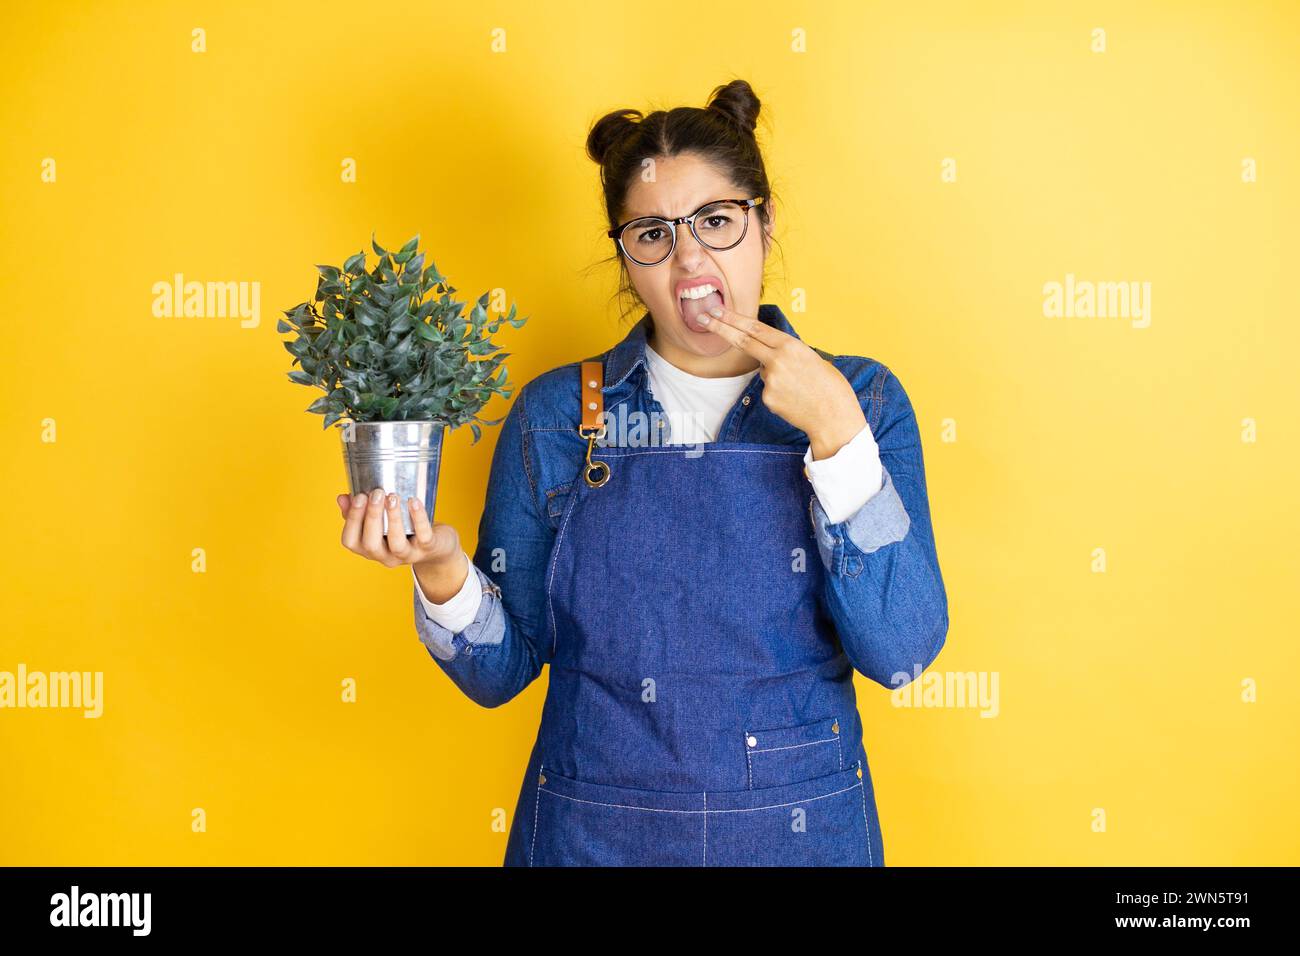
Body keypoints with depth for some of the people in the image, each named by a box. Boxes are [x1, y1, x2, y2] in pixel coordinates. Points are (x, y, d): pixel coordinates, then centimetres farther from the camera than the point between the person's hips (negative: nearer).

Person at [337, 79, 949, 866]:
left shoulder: (860, 399, -4)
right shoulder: (555, 414, -4)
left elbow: (902, 653, -13)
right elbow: (501, 671, -2)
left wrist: (836, 431, -19)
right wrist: (441, 569, -20)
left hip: (802, 829, 0)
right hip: (593, 831, 0)